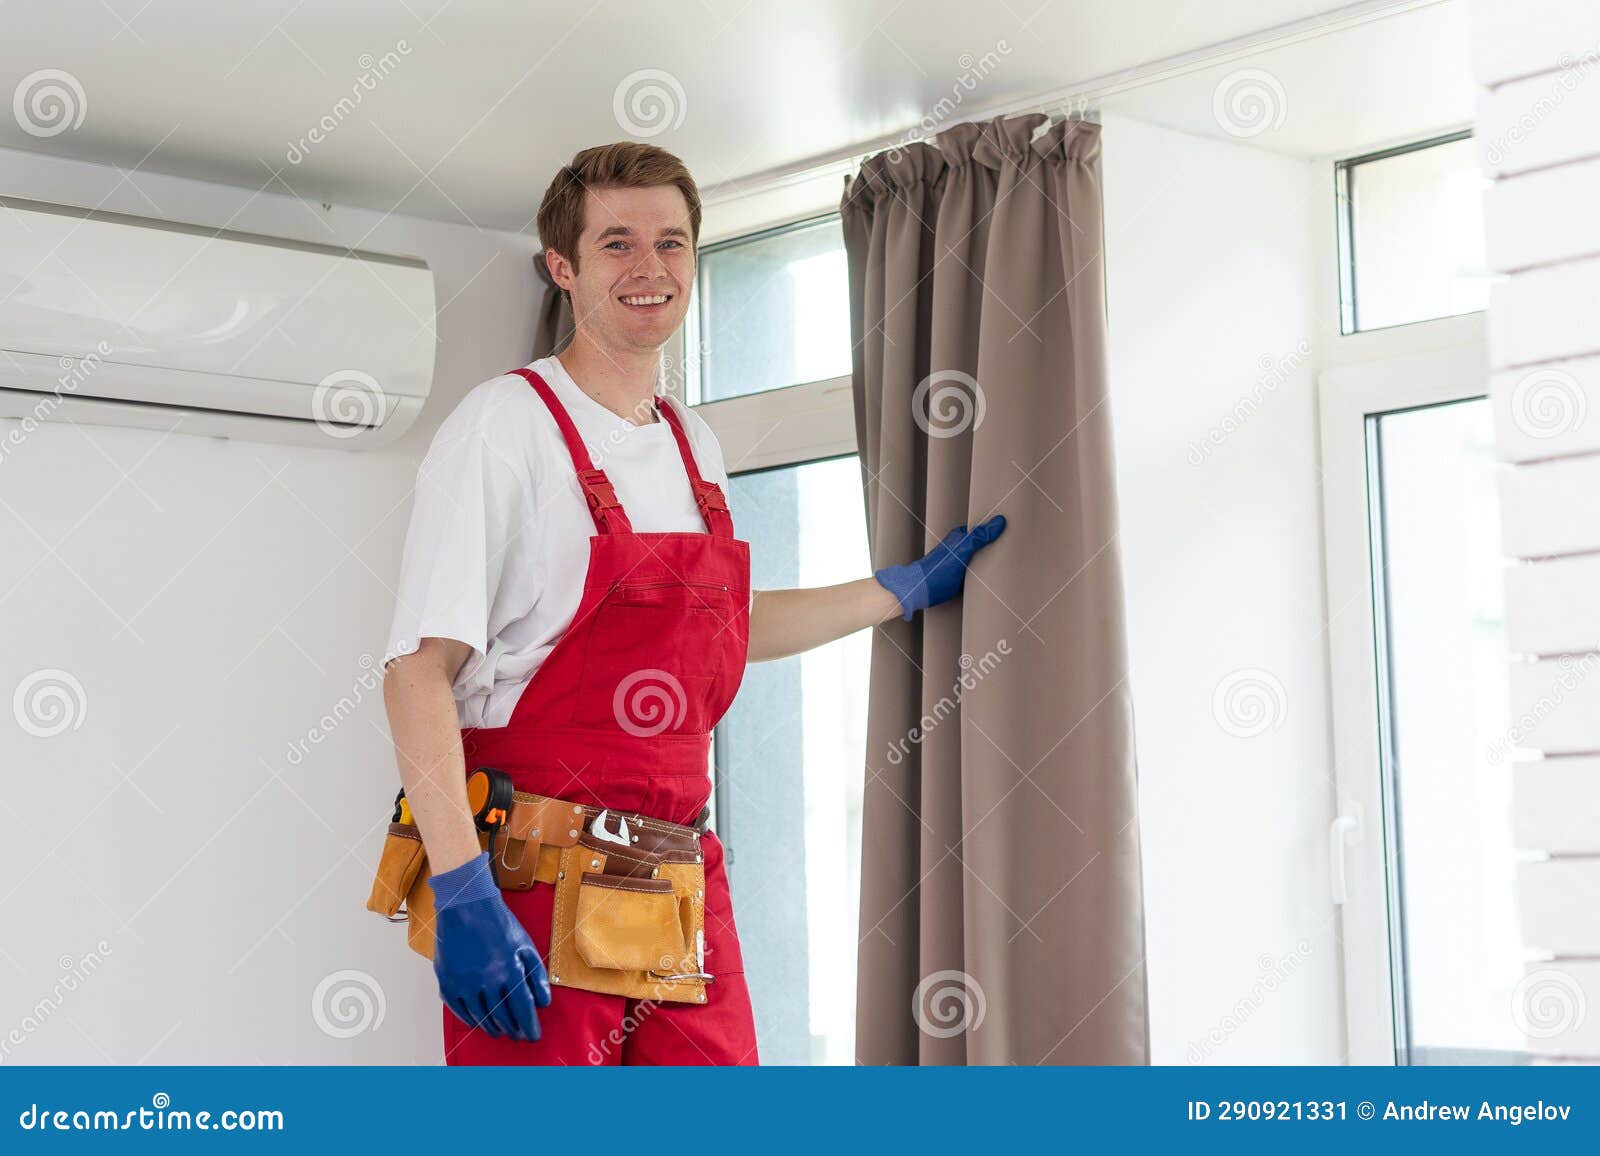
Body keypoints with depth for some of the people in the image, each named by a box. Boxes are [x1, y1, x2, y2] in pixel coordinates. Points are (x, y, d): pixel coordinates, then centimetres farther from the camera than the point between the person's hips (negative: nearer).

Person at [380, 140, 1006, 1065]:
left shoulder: (696, 447, 15)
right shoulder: (507, 424, -7)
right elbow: (419, 671, -14)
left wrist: (908, 588, 32)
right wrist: (462, 892, -23)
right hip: (533, 884, -6)